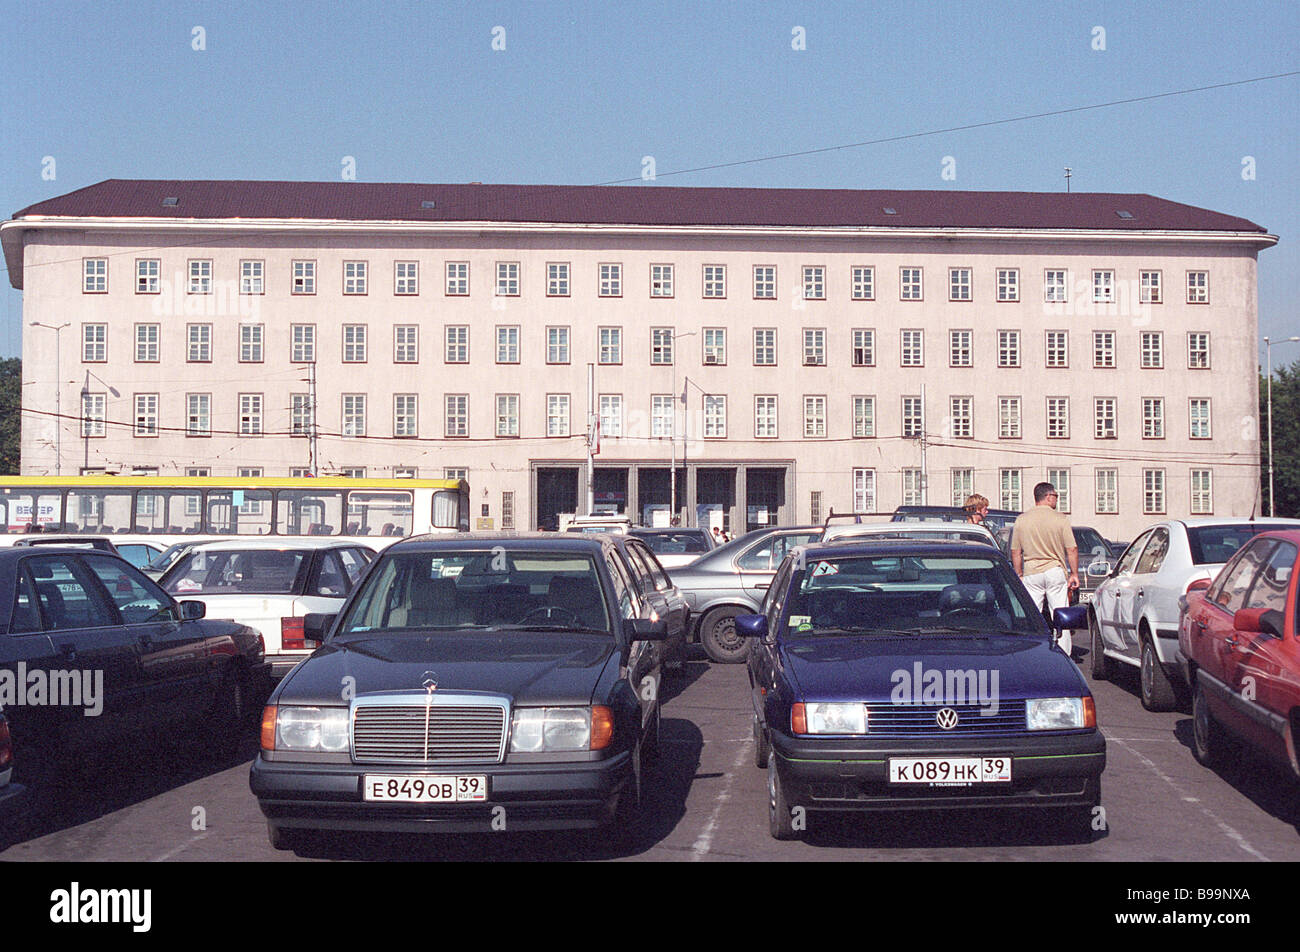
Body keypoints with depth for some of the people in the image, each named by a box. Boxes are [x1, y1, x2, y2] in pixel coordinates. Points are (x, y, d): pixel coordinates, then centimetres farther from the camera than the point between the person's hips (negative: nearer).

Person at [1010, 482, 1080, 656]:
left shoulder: (1021, 519, 4)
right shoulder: (1061, 519, -4)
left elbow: (1015, 552, 7)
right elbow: (1072, 550, -4)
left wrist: (1019, 575, 14)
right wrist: (1074, 574, 3)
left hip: (1031, 572, 2)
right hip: (1056, 571, -2)